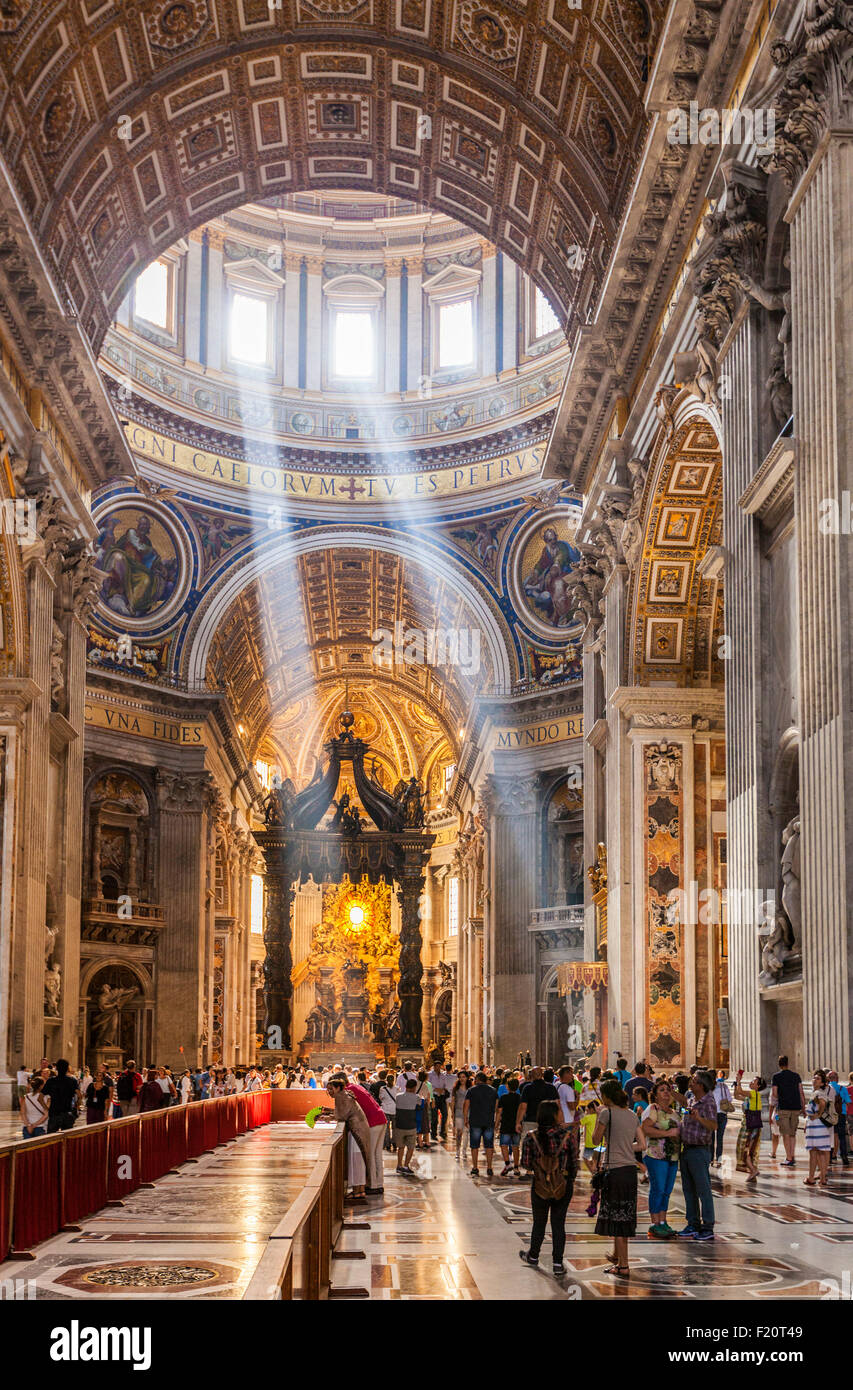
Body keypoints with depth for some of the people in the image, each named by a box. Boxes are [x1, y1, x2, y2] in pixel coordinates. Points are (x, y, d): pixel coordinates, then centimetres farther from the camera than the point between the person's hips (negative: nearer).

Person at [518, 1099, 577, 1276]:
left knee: (539, 1223, 18)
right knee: (558, 1224, 8)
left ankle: (533, 1256, 37)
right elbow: (573, 1162, -4)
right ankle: (558, 1264, 7)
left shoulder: (532, 1137, -11)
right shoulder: (566, 1135, -11)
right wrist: (571, 1181, 12)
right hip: (563, 1186, 0)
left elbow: (526, 1163, -7)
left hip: (540, 1187, 0)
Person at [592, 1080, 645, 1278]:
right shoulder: (632, 1115, 10)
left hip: (614, 1170, -7)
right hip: (631, 1168, 7)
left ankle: (623, 1266, -3)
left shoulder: (607, 1113, -9)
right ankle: (617, 1255, 35)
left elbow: (596, 1140, -1)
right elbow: (642, 1144, 9)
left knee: (616, 1216, -2)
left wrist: (598, 1117, 8)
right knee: (624, 1215, 19)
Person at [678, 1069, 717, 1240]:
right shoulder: (691, 1101, 14)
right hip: (686, 1149, 9)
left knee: (703, 1190, -5)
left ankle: (707, 1228, -2)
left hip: (700, 1150, -9)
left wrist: (699, 1118, -39)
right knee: (688, 1190, 13)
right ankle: (693, 1225, 21)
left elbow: (714, 1126, -27)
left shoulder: (709, 1102, -12)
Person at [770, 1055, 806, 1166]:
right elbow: (801, 1092, 6)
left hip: (783, 1108, -4)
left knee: (786, 1134, -2)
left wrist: (774, 1105, 13)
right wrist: (803, 1108, 10)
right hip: (796, 1107, 4)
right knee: (793, 1133, 14)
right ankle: (791, 1156, 11)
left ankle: (789, 1159, -4)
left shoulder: (776, 1076, 0)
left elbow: (774, 1094, -5)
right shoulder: (796, 1075, 9)